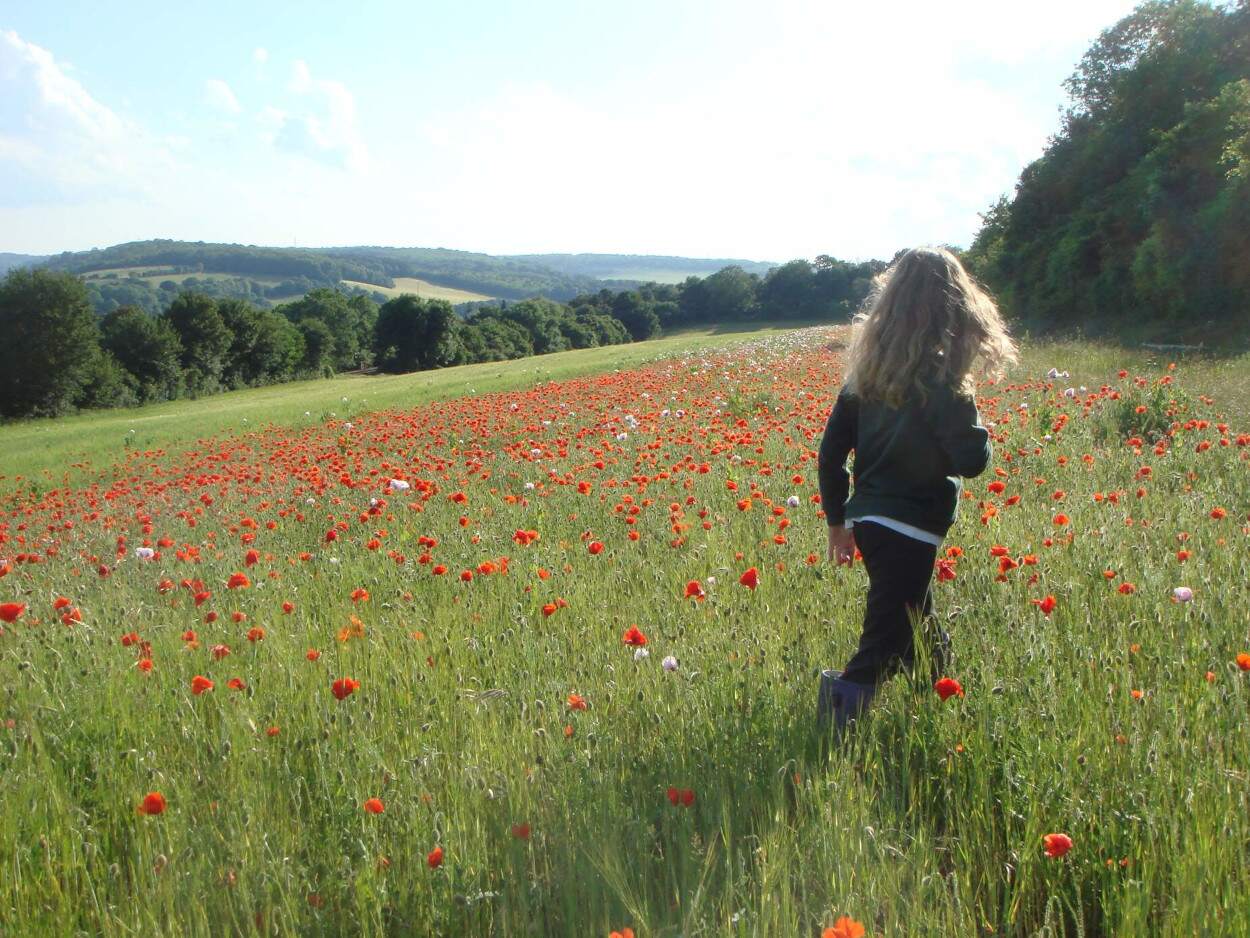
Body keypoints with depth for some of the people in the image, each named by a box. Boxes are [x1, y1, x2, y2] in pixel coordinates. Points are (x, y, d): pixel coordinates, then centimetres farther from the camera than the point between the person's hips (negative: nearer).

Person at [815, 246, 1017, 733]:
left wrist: (838, 520, 17)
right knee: (883, 651, -3)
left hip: (867, 519, 8)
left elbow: (830, 453, 7)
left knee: (917, 633, 22)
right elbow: (971, 460, -20)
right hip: (909, 529, -8)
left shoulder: (867, 368, 5)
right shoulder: (939, 378, -15)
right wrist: (977, 431, 2)